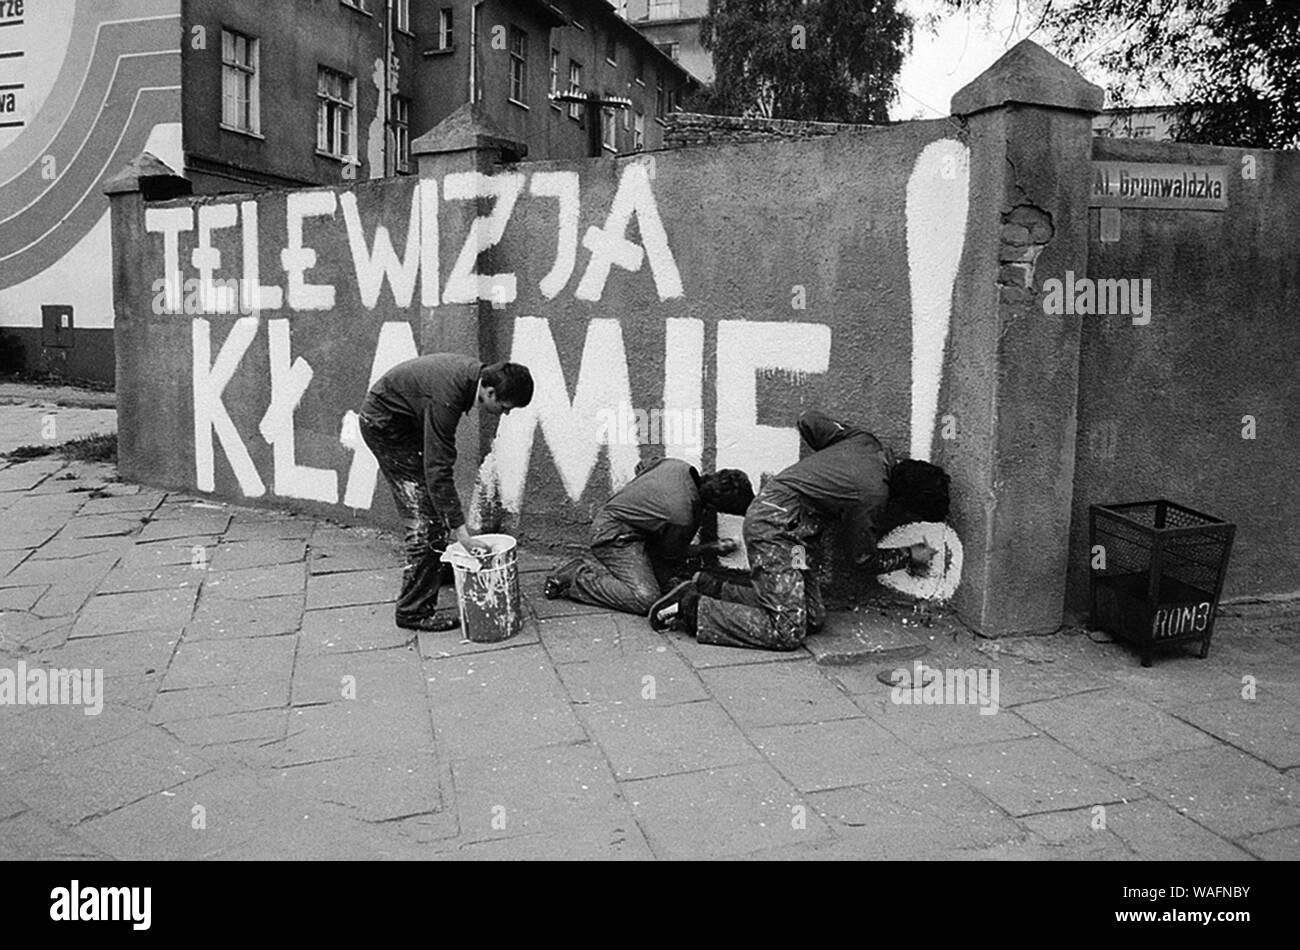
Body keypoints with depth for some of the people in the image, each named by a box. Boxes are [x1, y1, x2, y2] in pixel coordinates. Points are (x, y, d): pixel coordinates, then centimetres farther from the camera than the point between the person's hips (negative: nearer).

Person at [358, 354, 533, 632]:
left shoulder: (475, 372, -10)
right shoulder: (446, 398, -37)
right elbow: (438, 471, -37)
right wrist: (462, 534, -37)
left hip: (408, 419, 10)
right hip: (384, 424, -9)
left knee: (434, 502, 21)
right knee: (422, 515, -11)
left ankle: (437, 567, 42)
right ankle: (414, 611, -6)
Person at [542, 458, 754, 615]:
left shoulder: (677, 465, -7)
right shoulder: (682, 516, -26)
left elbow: (639, 477, 12)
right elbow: (671, 554, -4)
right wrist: (712, 548, 4)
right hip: (614, 535, -10)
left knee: (672, 578, 6)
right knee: (645, 599, -21)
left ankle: (595, 563, 8)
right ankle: (576, 579, -10)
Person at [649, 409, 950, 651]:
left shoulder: (866, 441, 3)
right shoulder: (872, 495, -17)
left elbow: (808, 420, 12)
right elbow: (866, 560, -2)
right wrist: (910, 556, 13)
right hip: (775, 525, -10)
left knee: (813, 617, 5)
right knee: (787, 632, -13)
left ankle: (714, 589, 7)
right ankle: (690, 608, -10)